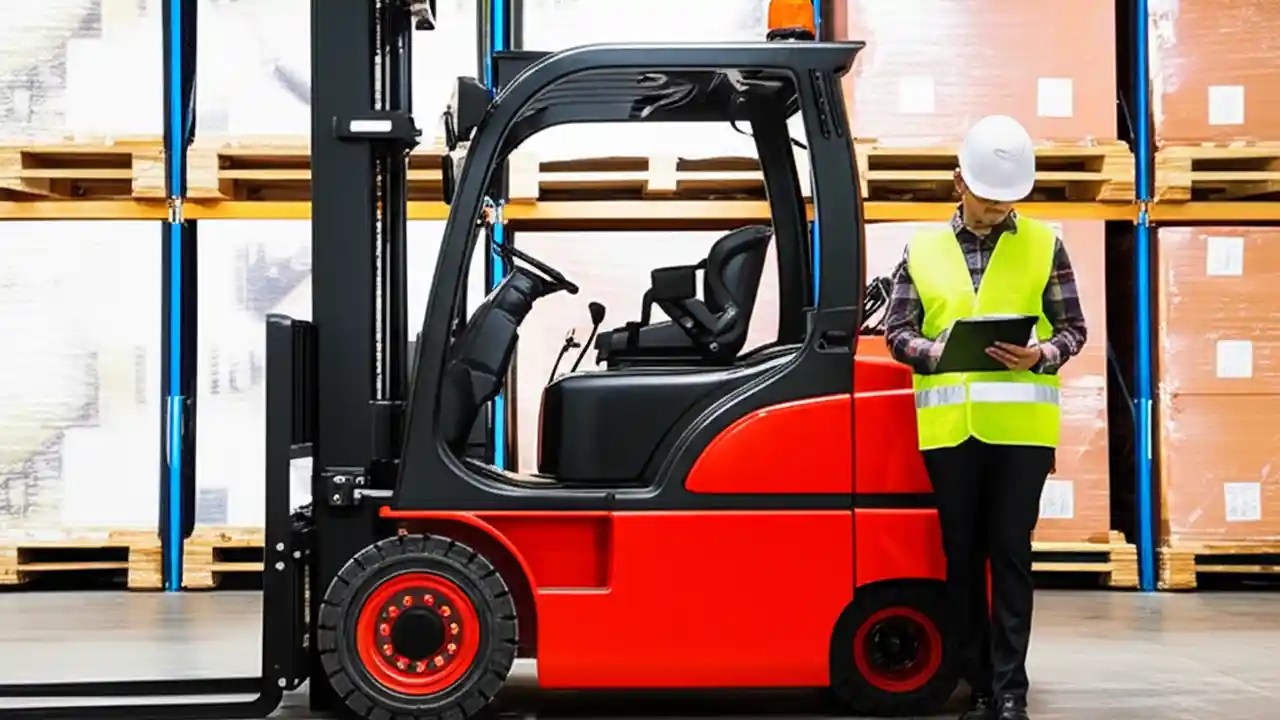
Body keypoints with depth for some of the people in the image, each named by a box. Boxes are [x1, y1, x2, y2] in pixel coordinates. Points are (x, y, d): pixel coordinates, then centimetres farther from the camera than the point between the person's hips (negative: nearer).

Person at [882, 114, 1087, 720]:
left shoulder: (1044, 244, 6)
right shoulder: (922, 249, 9)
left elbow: (1072, 328, 7)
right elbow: (896, 331, 9)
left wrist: (1040, 355, -13)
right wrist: (935, 353, -11)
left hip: (1020, 423, -2)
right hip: (949, 425, 2)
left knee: (1009, 551, -2)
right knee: (961, 554, 6)